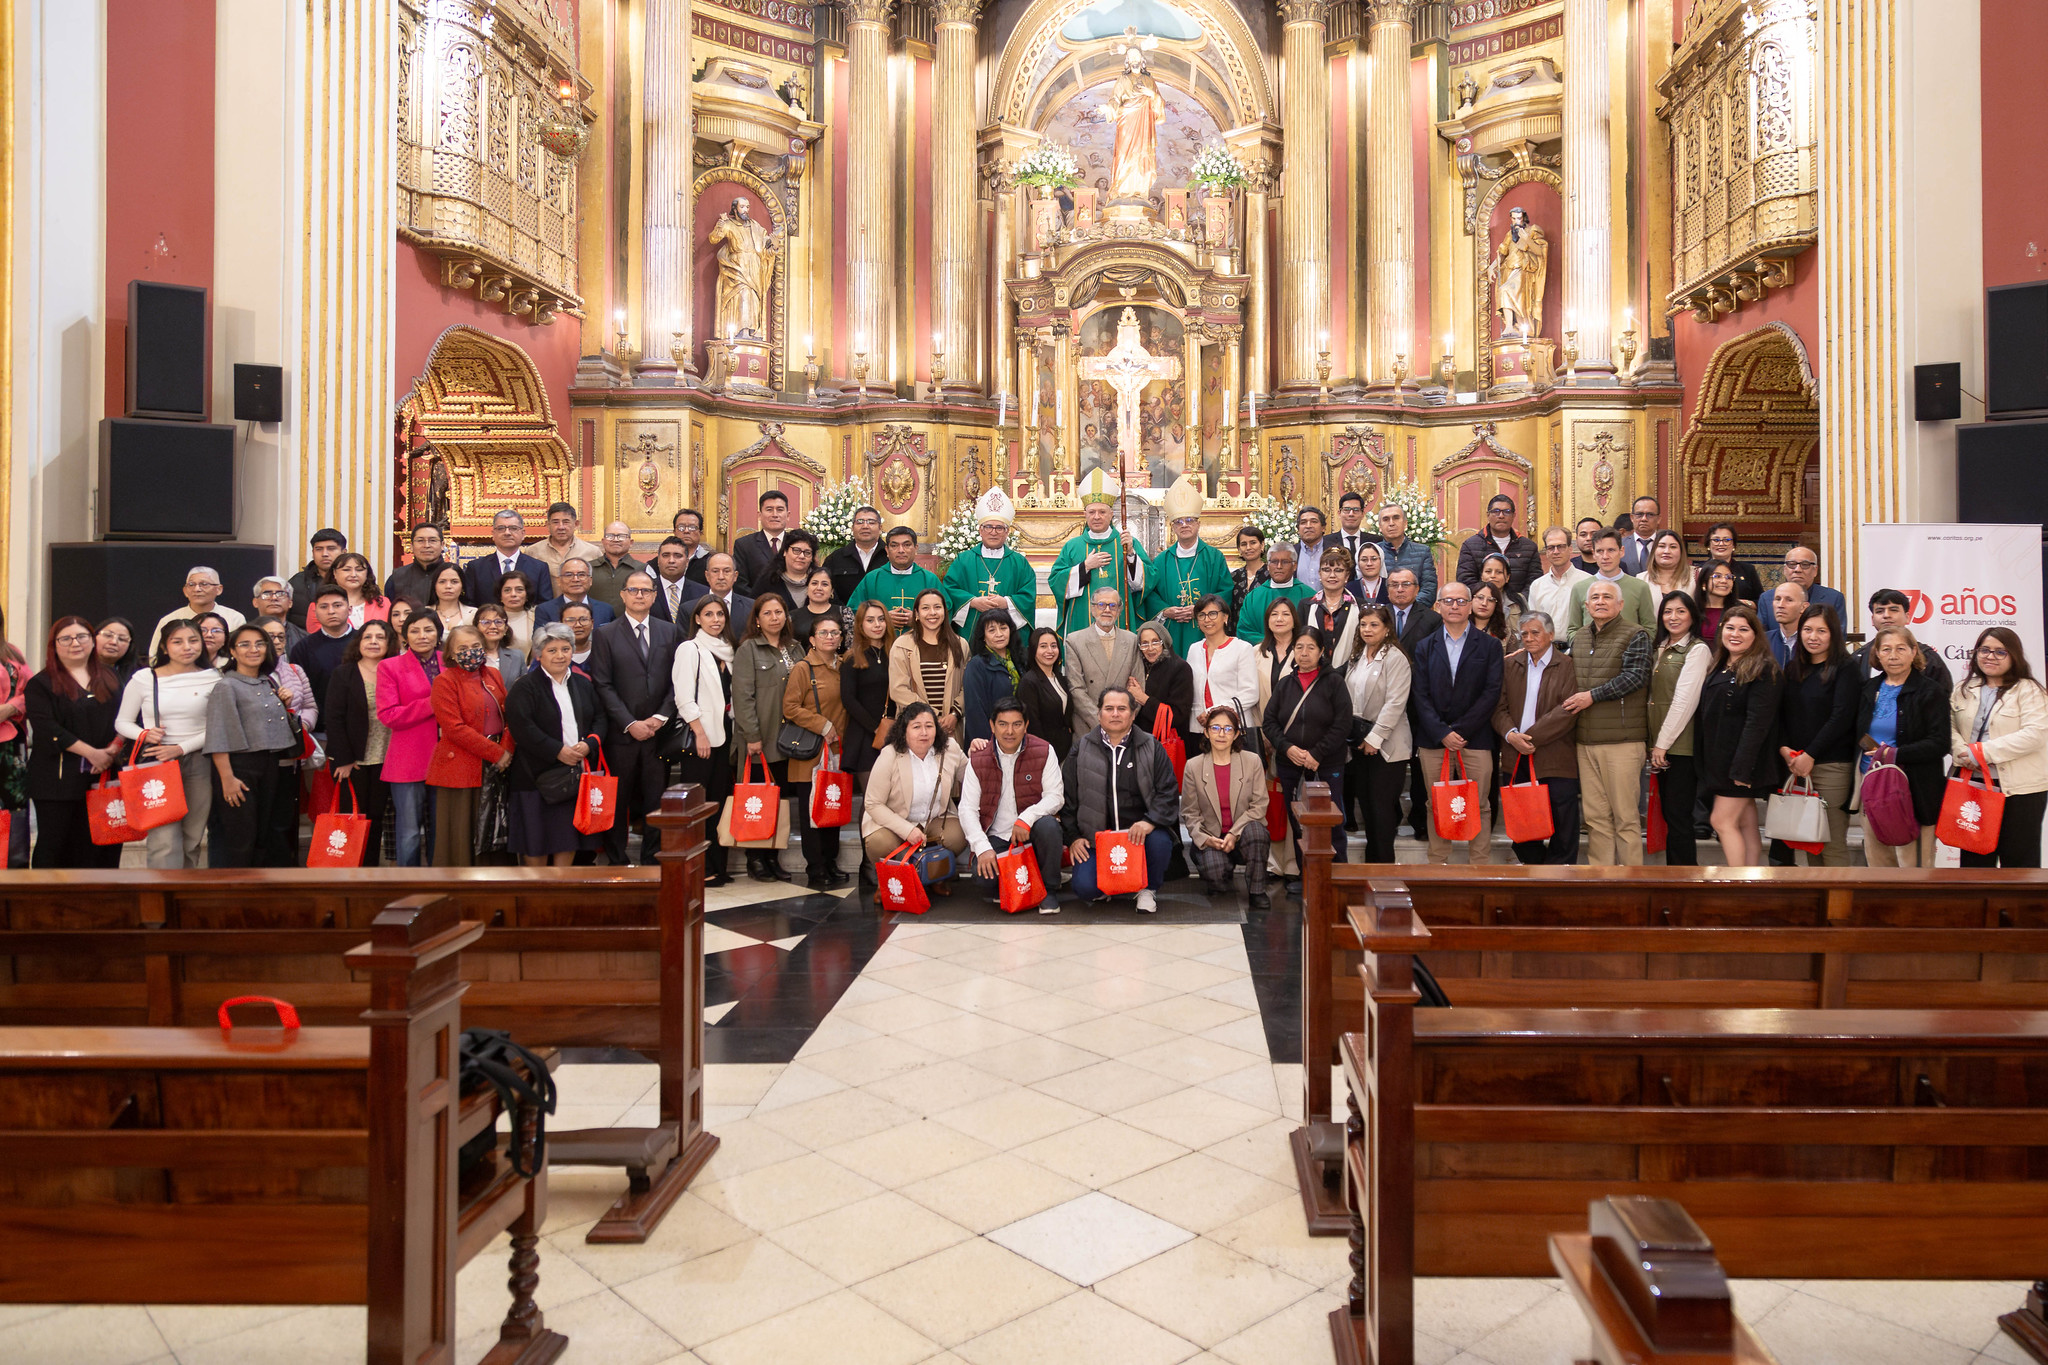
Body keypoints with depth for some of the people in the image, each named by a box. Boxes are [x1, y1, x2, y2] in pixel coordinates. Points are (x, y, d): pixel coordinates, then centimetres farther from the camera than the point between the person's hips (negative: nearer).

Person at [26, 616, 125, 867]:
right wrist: (91, 752, -16)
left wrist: (114, 749, -9)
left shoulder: (110, 677, 15)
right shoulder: (40, 684, 4)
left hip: (103, 775, 3)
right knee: (54, 846, 1)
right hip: (58, 778, -3)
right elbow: (46, 728, -9)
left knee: (98, 848, 2)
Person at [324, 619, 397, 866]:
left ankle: (371, 866, 15)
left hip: (385, 760, 3)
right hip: (352, 762, -3)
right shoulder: (342, 674, -1)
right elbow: (334, 719, -6)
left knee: (376, 817, 7)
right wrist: (343, 760, -11)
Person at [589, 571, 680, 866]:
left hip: (658, 731, 2)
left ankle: (652, 858, 13)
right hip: (621, 733, -2)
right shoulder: (606, 634, 3)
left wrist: (660, 717, -6)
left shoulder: (669, 632, 11)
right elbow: (603, 686, -3)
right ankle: (617, 861, 14)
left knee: (656, 799, 4)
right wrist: (630, 724, -10)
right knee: (617, 801, 4)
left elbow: (676, 681, 7)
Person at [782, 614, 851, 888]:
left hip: (837, 750, 6)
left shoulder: (844, 667, 12)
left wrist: (841, 732, 11)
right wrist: (822, 725, -14)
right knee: (811, 811, -2)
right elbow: (790, 708, -11)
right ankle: (816, 871, 4)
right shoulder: (803, 668, -6)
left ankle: (830, 864, 21)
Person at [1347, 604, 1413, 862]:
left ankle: (1384, 863, 3)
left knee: (1382, 805, -5)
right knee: (1366, 803, 10)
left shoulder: (1395, 659, -10)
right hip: (1359, 742, 7)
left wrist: (1374, 737, -17)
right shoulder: (1358, 658, 13)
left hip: (1387, 745, -7)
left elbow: (1395, 703, -16)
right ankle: (1371, 862, 19)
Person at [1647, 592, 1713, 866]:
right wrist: (1653, 743, 7)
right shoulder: (1658, 648, 16)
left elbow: (1685, 700, -13)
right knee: (1668, 813, 10)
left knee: (1679, 814, -5)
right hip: (1660, 744, 7)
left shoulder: (1697, 650, -7)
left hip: (1682, 744, -7)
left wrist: (1663, 743, -14)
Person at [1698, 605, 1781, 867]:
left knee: (1722, 821, -9)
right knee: (1746, 825, 10)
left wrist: (1741, 765, -22)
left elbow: (1758, 720, -18)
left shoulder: (1762, 669, -10)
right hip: (1718, 759, 8)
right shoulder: (1719, 668, 15)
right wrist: (1704, 760, 11)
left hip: (1741, 761, -8)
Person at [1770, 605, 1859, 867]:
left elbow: (1841, 718, -10)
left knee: (1833, 844, -5)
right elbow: (1780, 714, 11)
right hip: (1794, 766, 5)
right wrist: (1784, 748, -5)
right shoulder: (1792, 670, 15)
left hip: (1831, 766, -5)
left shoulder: (1846, 671, -2)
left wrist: (1809, 755, -13)